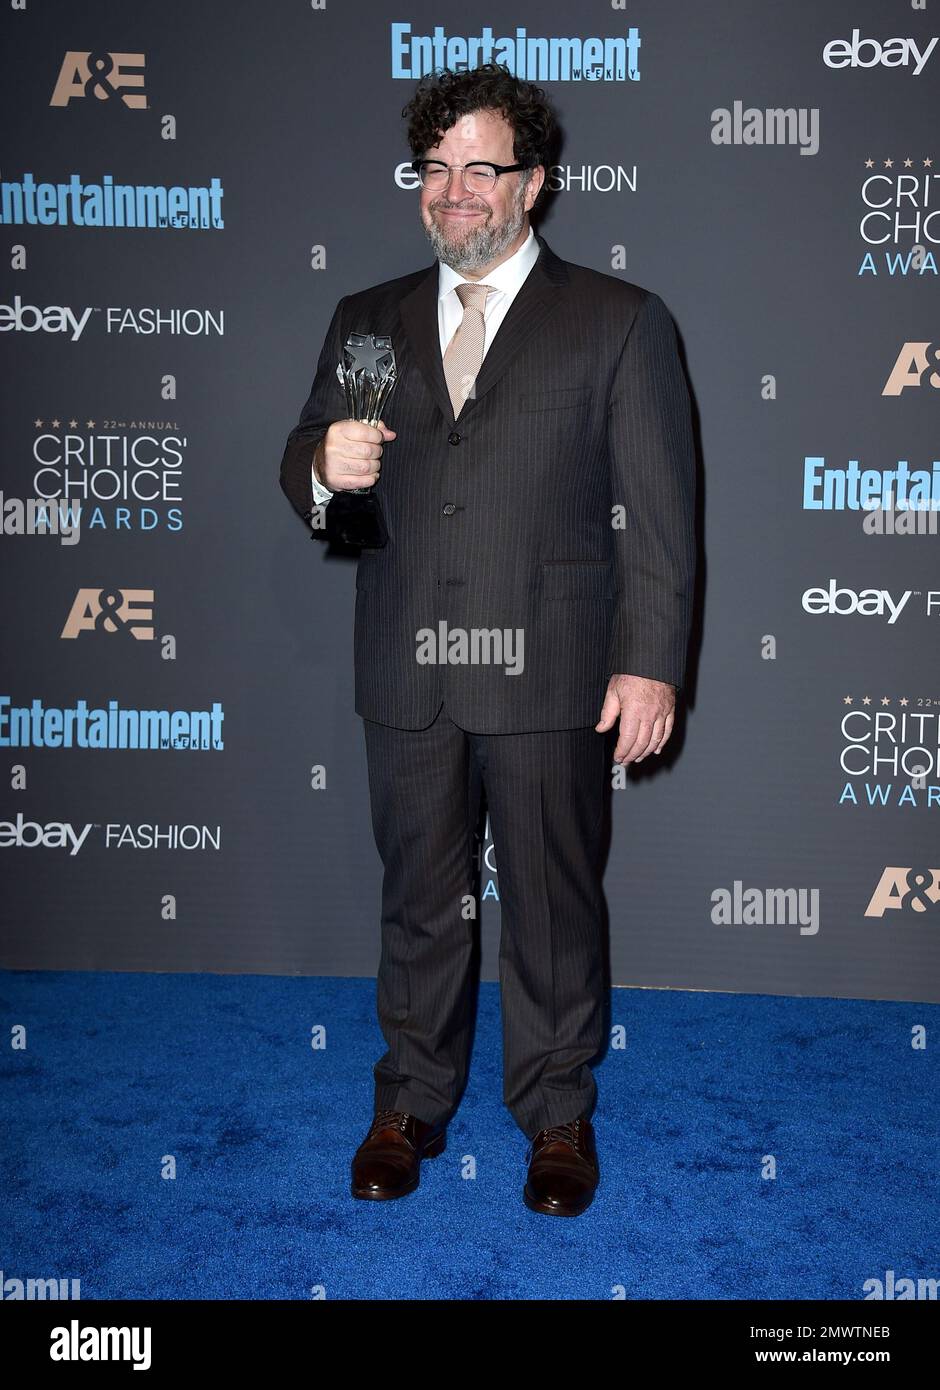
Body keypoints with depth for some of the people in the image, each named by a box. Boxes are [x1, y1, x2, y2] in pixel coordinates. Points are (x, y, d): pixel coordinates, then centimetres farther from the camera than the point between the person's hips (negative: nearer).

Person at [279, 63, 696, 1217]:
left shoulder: (619, 322, 1)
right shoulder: (366, 322, 12)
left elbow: (659, 513, -2)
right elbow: (304, 470, 14)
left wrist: (650, 664, -8)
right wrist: (322, 466, -11)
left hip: (551, 675, -3)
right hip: (406, 675, 3)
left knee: (554, 906, 8)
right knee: (417, 901, 14)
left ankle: (558, 1118, 26)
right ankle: (410, 1106, 31)